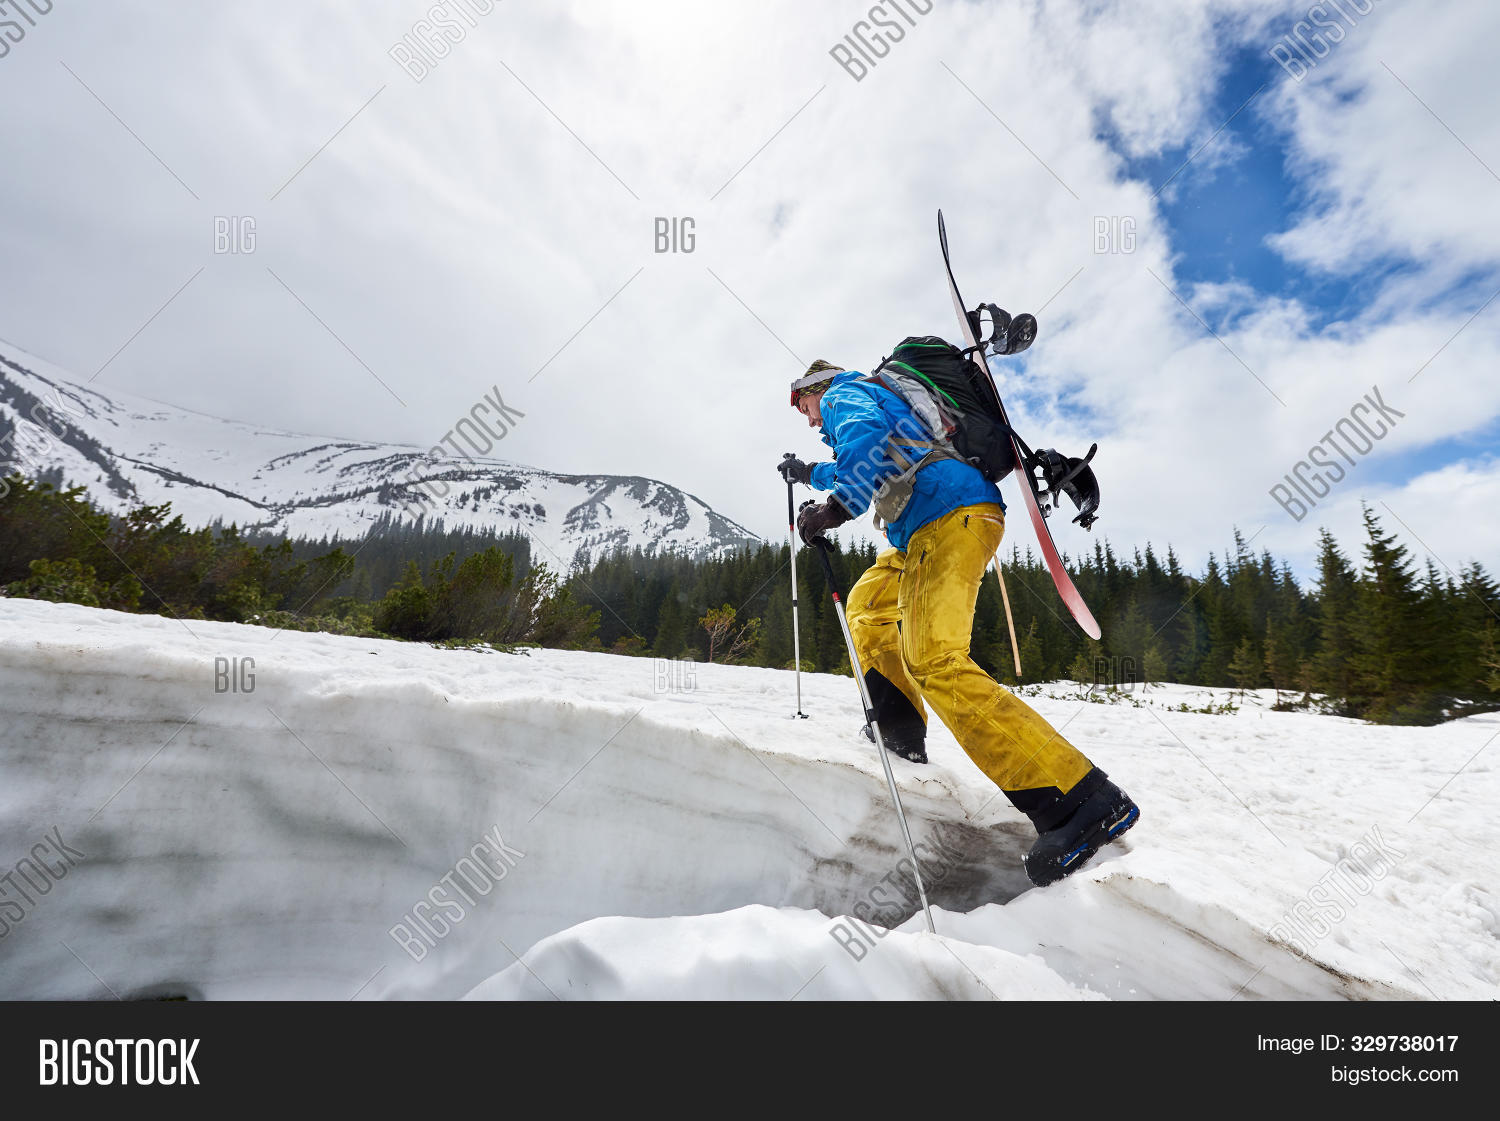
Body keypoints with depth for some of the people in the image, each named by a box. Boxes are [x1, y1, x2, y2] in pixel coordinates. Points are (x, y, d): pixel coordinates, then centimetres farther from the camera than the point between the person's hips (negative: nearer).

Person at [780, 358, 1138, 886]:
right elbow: (869, 474, 55)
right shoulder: (872, 399, 37)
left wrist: (835, 506, -26)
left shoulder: (842, 394, 9)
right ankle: (902, 736, 20)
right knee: (867, 605, 26)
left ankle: (1089, 801, -29)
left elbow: (866, 440, -16)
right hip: (943, 524, 11)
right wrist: (811, 473, 63)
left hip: (950, 515, -11)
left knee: (936, 664, -24)